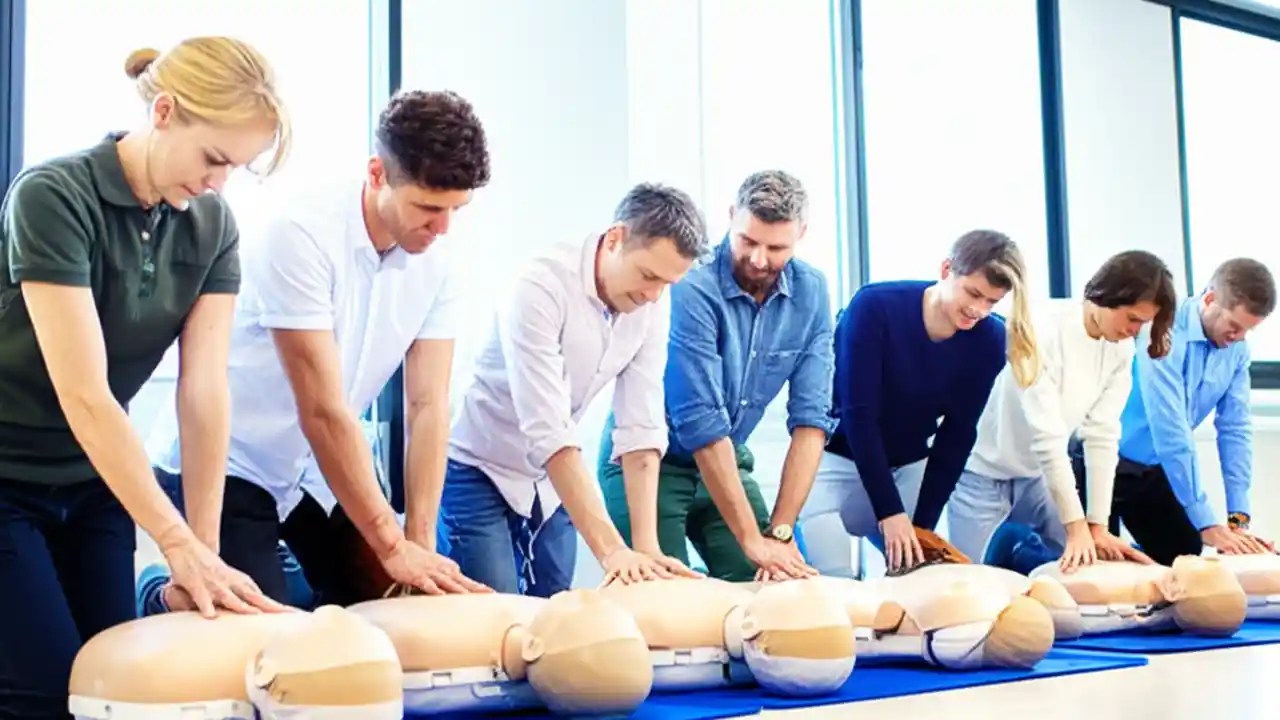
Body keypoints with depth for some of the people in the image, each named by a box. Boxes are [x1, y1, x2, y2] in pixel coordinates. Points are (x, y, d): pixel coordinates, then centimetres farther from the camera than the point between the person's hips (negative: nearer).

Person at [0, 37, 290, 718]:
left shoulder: (213, 227, -5)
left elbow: (205, 389, -10)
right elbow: (83, 395, -28)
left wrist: (205, 548, -15)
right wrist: (178, 544, -30)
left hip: (95, 480, 6)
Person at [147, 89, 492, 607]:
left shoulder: (436, 258, -9)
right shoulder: (304, 230, -28)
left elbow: (429, 405, -10)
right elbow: (323, 410, -29)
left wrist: (420, 541, -17)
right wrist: (392, 546, -26)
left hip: (322, 465, 6)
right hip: (230, 462, -6)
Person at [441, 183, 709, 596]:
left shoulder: (653, 302, -10)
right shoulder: (542, 287, -28)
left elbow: (642, 427, -12)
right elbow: (548, 433, -33)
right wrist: (610, 549, -36)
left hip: (550, 471, 6)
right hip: (479, 466, -5)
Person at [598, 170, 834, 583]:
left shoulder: (811, 293, -9)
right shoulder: (690, 286, -25)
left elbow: (811, 418, -11)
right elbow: (701, 423, -27)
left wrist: (781, 531, -19)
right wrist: (751, 539, -26)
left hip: (727, 460, 5)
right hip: (647, 460, -4)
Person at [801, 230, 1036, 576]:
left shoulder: (988, 340, -13)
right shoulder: (875, 306, -25)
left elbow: (958, 434, -8)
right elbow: (859, 415, -25)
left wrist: (923, 524, -13)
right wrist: (890, 512, -28)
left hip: (909, 467, 4)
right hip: (836, 458, -4)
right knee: (832, 581, -15)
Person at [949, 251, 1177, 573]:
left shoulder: (1120, 348, -6)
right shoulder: (1043, 329, -26)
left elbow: (1102, 434, -8)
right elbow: (1046, 434, -28)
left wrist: (1098, 525, -14)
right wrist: (1077, 527, -28)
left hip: (1039, 475, 6)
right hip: (985, 472, -6)